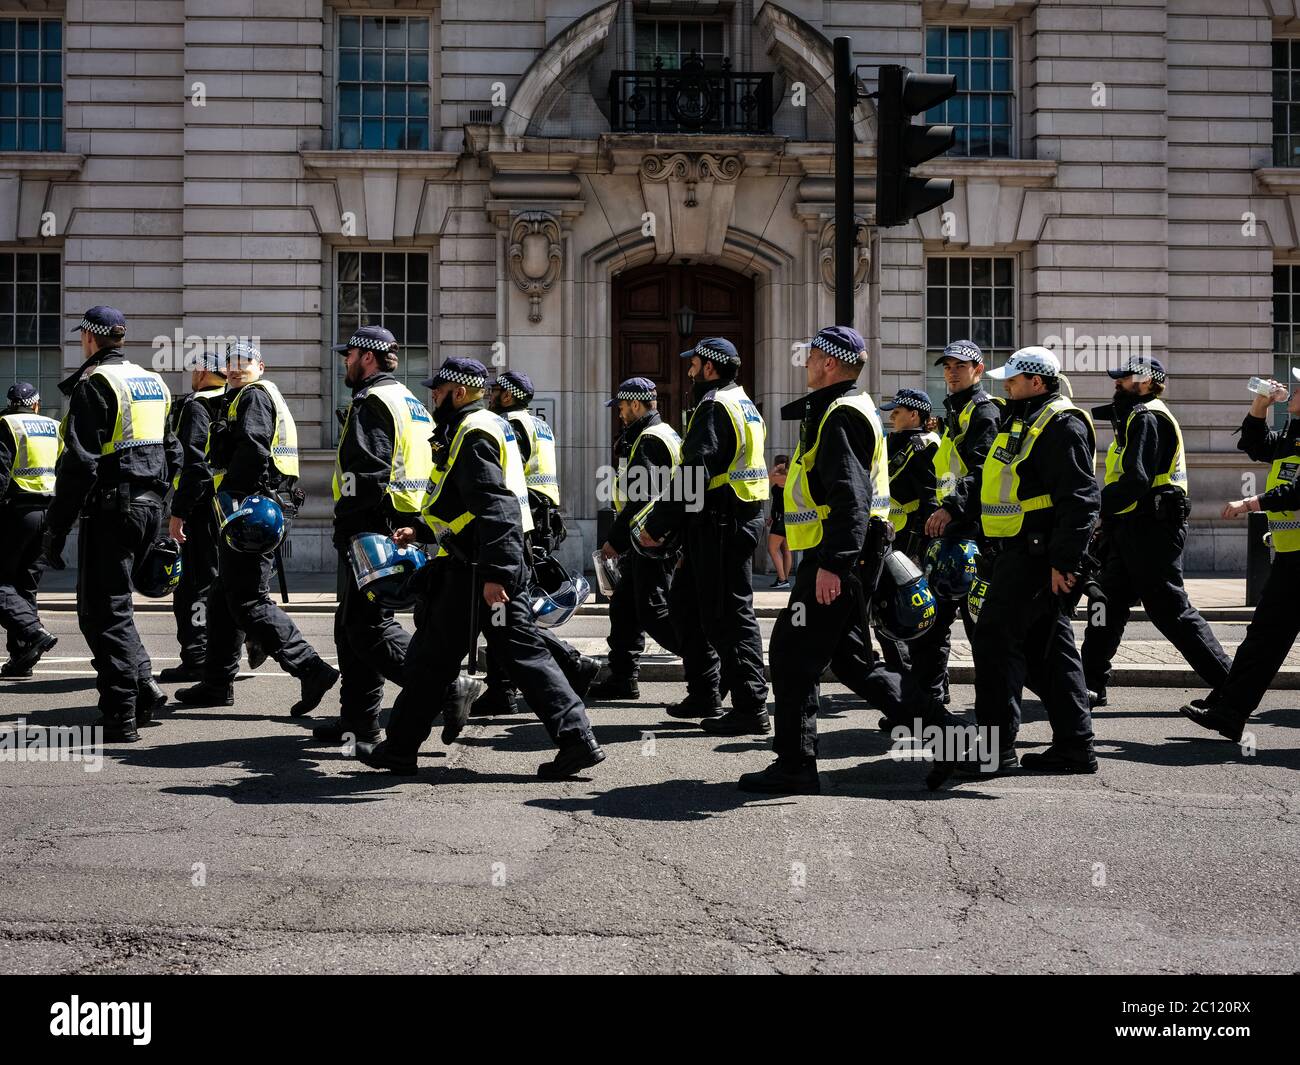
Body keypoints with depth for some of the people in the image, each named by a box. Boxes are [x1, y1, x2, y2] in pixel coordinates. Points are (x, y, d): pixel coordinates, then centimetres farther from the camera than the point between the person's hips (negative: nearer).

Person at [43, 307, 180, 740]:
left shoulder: (94, 384, -10)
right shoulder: (154, 384, 16)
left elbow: (78, 463, -16)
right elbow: (173, 455, 20)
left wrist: (56, 528, -13)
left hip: (110, 508, -8)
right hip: (149, 505, 8)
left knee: (103, 612, -2)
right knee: (113, 604, 19)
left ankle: (121, 718, -2)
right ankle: (143, 688, 10)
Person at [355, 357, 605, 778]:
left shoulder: (473, 434, -12)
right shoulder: (488, 426, 21)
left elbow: (493, 508, -22)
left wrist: (493, 573, -27)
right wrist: (420, 531, 27)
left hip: (476, 571, -10)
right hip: (502, 566, 10)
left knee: (431, 657, 2)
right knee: (523, 653, 6)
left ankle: (399, 748, 12)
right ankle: (576, 738, 0)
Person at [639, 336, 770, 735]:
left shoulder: (714, 406, -13)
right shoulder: (744, 405, 20)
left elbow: (695, 474, -20)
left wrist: (657, 524, -15)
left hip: (720, 523, -11)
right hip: (741, 519, 11)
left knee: (729, 614, -8)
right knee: (685, 603, 17)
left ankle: (751, 709, -5)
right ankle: (704, 697, 23)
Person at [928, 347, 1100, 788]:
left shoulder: (1062, 425, -13)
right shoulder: (1022, 420, 20)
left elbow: (1081, 499, -21)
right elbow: (996, 483, 28)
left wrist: (1063, 561, -24)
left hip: (1036, 555, -11)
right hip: (1021, 553, 11)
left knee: (996, 639, -10)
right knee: (1048, 648, 11)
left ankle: (994, 749, -8)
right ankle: (1074, 747, 16)